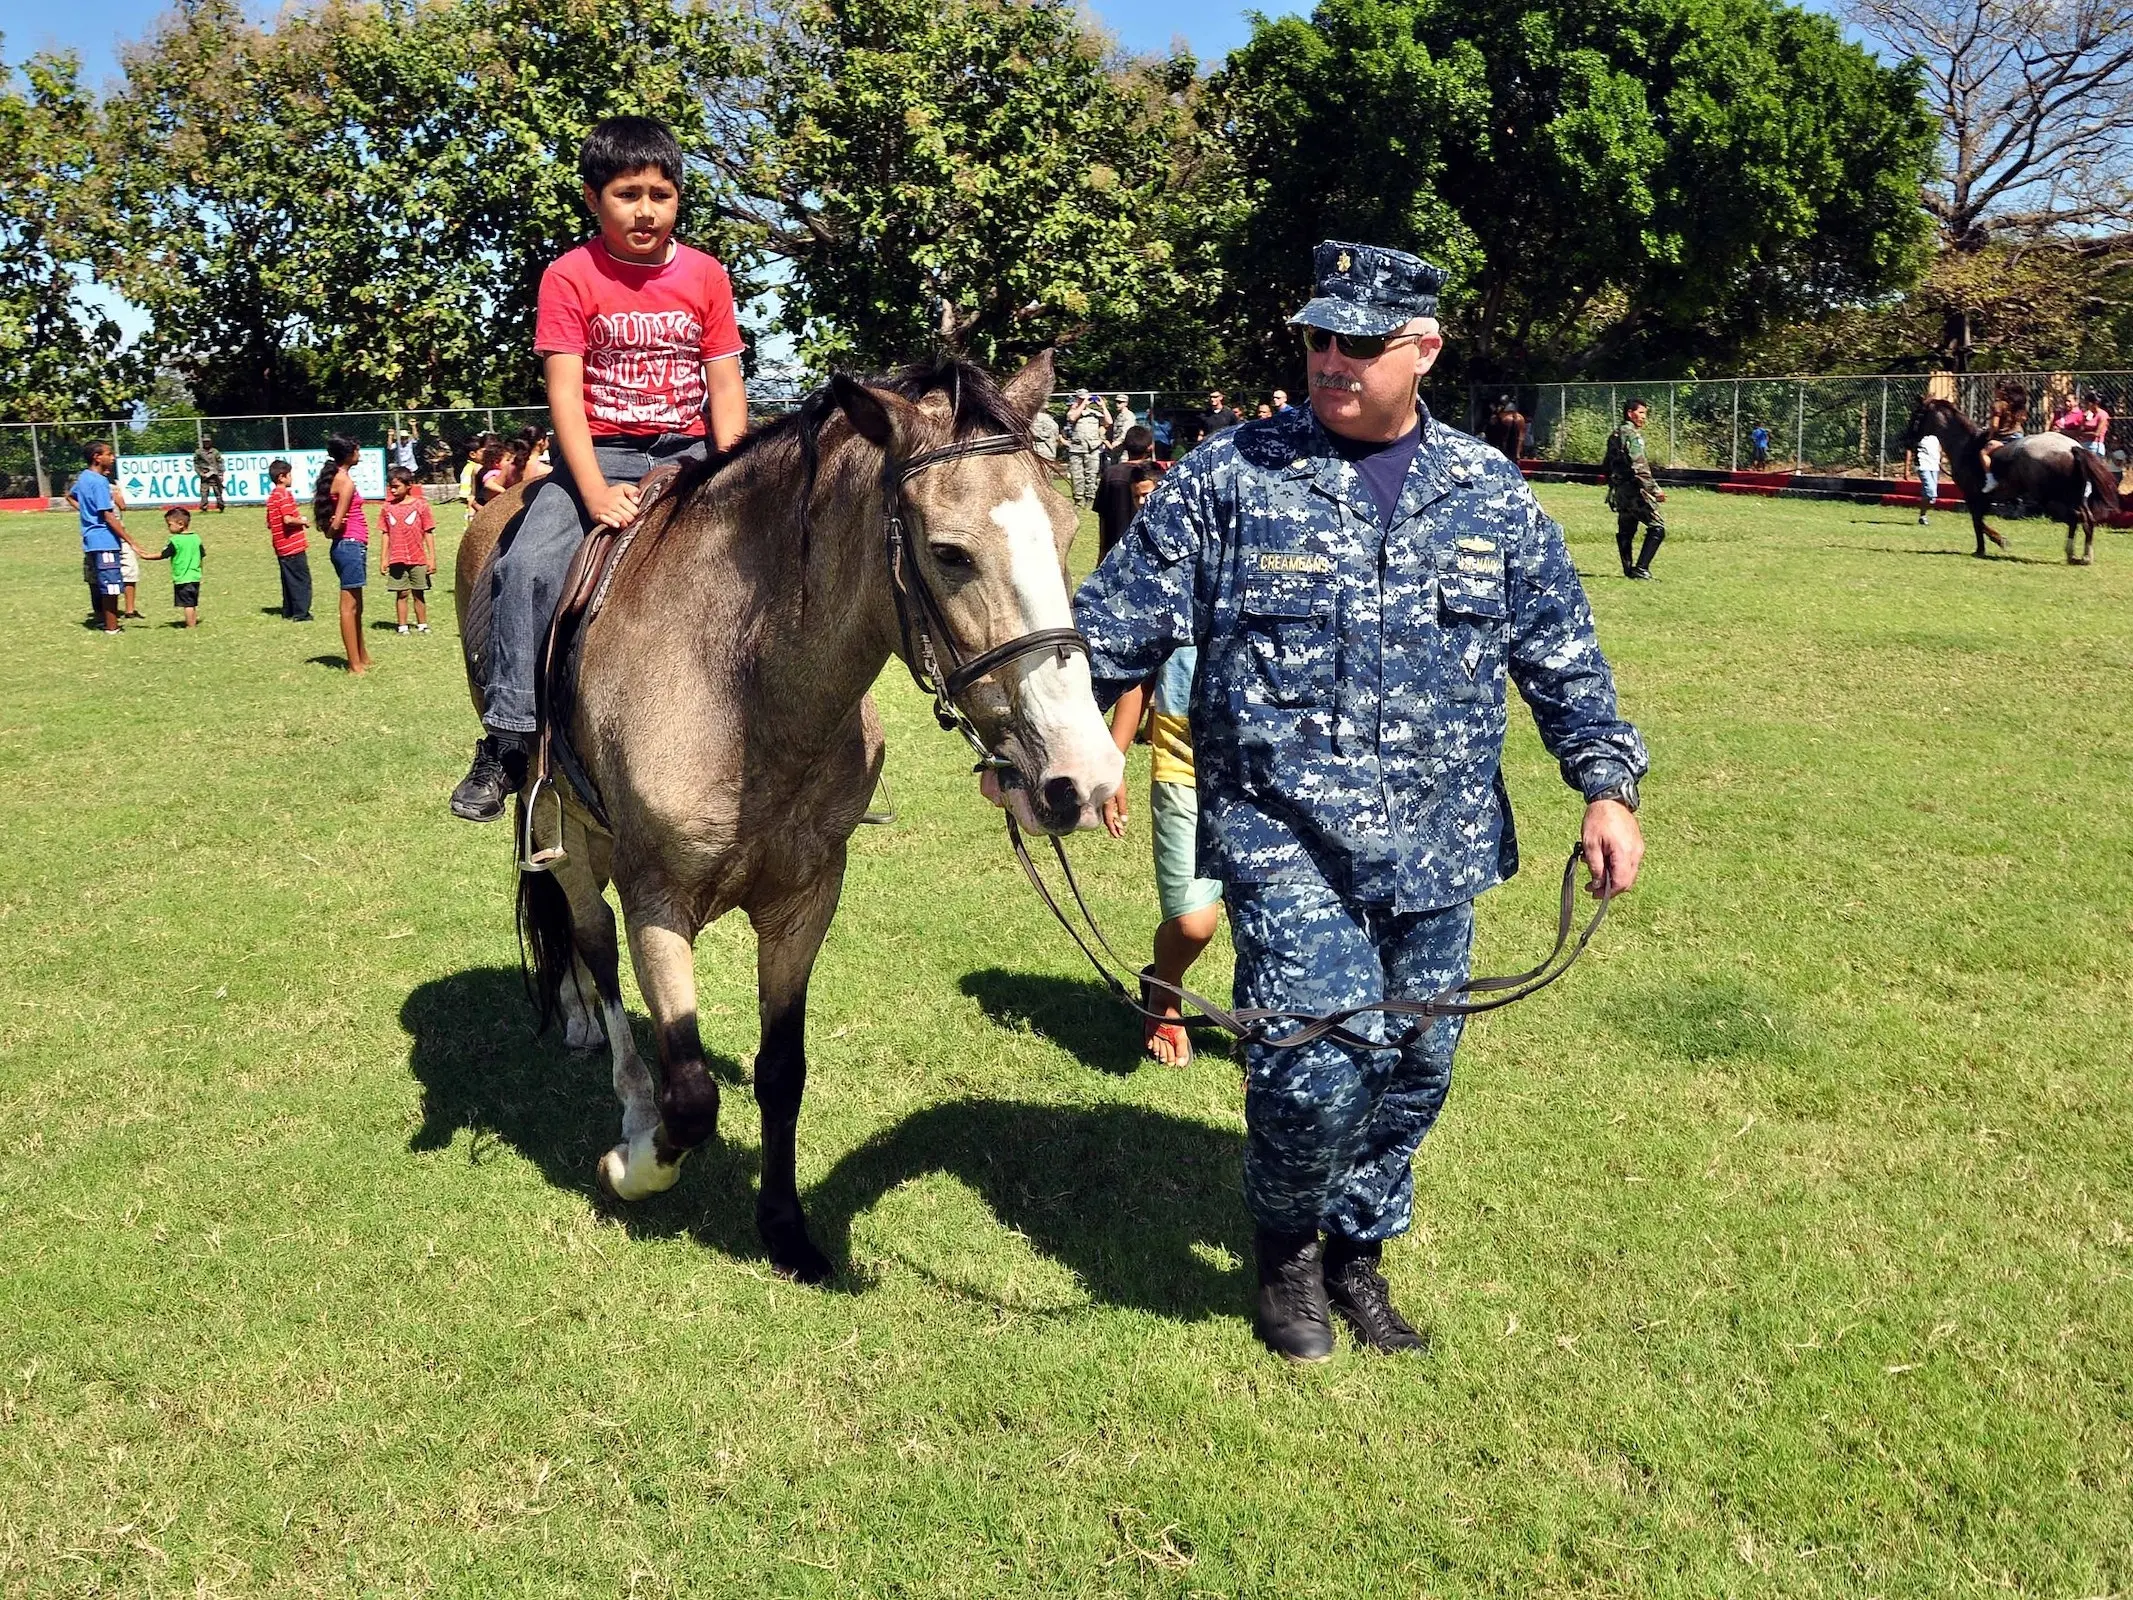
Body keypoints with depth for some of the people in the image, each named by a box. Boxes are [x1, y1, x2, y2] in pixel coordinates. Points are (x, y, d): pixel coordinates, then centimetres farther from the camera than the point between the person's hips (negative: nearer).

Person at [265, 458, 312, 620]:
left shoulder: (271, 496, 14)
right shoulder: (285, 494, -14)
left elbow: (269, 524, 19)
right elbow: (288, 519, -26)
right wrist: (301, 520, -8)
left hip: (281, 547, 9)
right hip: (294, 546, -9)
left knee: (288, 579, 15)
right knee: (302, 579, -2)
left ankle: (288, 612, 18)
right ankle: (301, 613, -3)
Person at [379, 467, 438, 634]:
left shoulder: (420, 505, -2)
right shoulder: (387, 507, 4)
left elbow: (428, 532, 0)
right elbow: (386, 534, 9)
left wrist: (432, 558, -2)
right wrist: (384, 559, 7)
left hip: (418, 558, -1)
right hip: (397, 559, 1)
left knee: (419, 593, 7)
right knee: (401, 594, 3)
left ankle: (422, 624, 17)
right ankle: (402, 626, 9)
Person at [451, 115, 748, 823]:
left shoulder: (707, 276, 4)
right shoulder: (571, 276, -4)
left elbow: (725, 388, 3)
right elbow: (564, 389, -11)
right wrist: (597, 493, -23)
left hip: (687, 454, 3)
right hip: (597, 454, -2)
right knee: (528, 566, -25)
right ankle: (507, 741, -18)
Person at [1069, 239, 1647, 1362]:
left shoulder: (1491, 494, 7)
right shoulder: (1226, 480, -3)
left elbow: (1562, 655, 13)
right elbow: (1114, 626, -4)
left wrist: (1606, 786, 6)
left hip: (1437, 848, 4)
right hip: (1284, 842, -4)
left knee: (1414, 1067, 13)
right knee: (1316, 1069, -13)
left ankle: (1359, 1251, 39)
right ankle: (1286, 1251, 19)